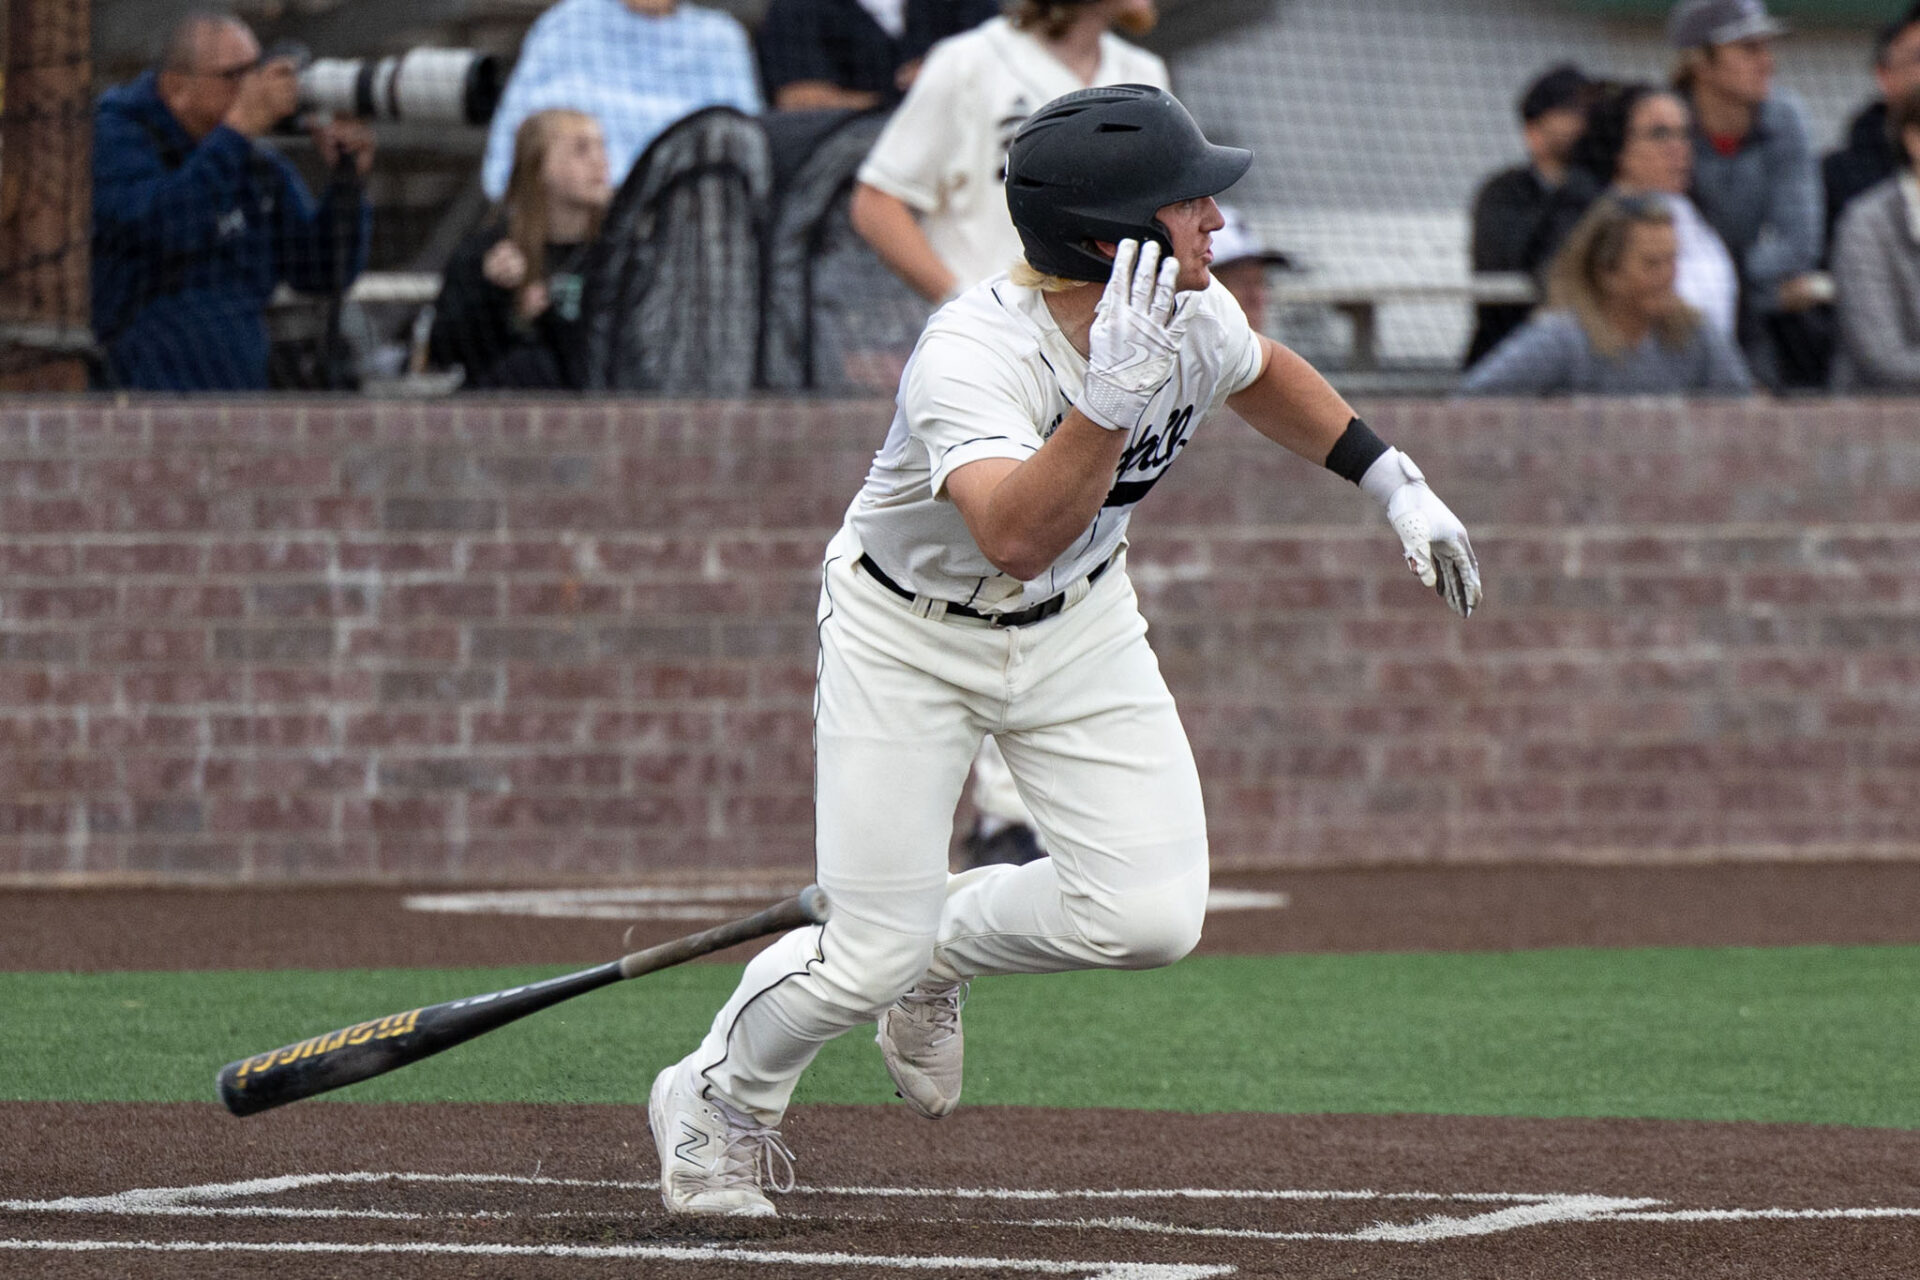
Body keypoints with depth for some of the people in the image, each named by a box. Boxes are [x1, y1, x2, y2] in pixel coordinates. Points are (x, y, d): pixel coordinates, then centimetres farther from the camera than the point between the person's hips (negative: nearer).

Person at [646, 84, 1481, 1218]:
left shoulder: (1194, 315, -14)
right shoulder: (974, 355, -35)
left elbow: (1263, 374, 12)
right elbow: (1015, 536, -51)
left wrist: (1399, 486, 9)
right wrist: (1112, 396, -61)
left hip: (1078, 628, 6)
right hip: (909, 637, -5)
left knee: (1151, 916, -14)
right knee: (875, 955, -11)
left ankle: (946, 945, 18)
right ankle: (717, 1101, 22)